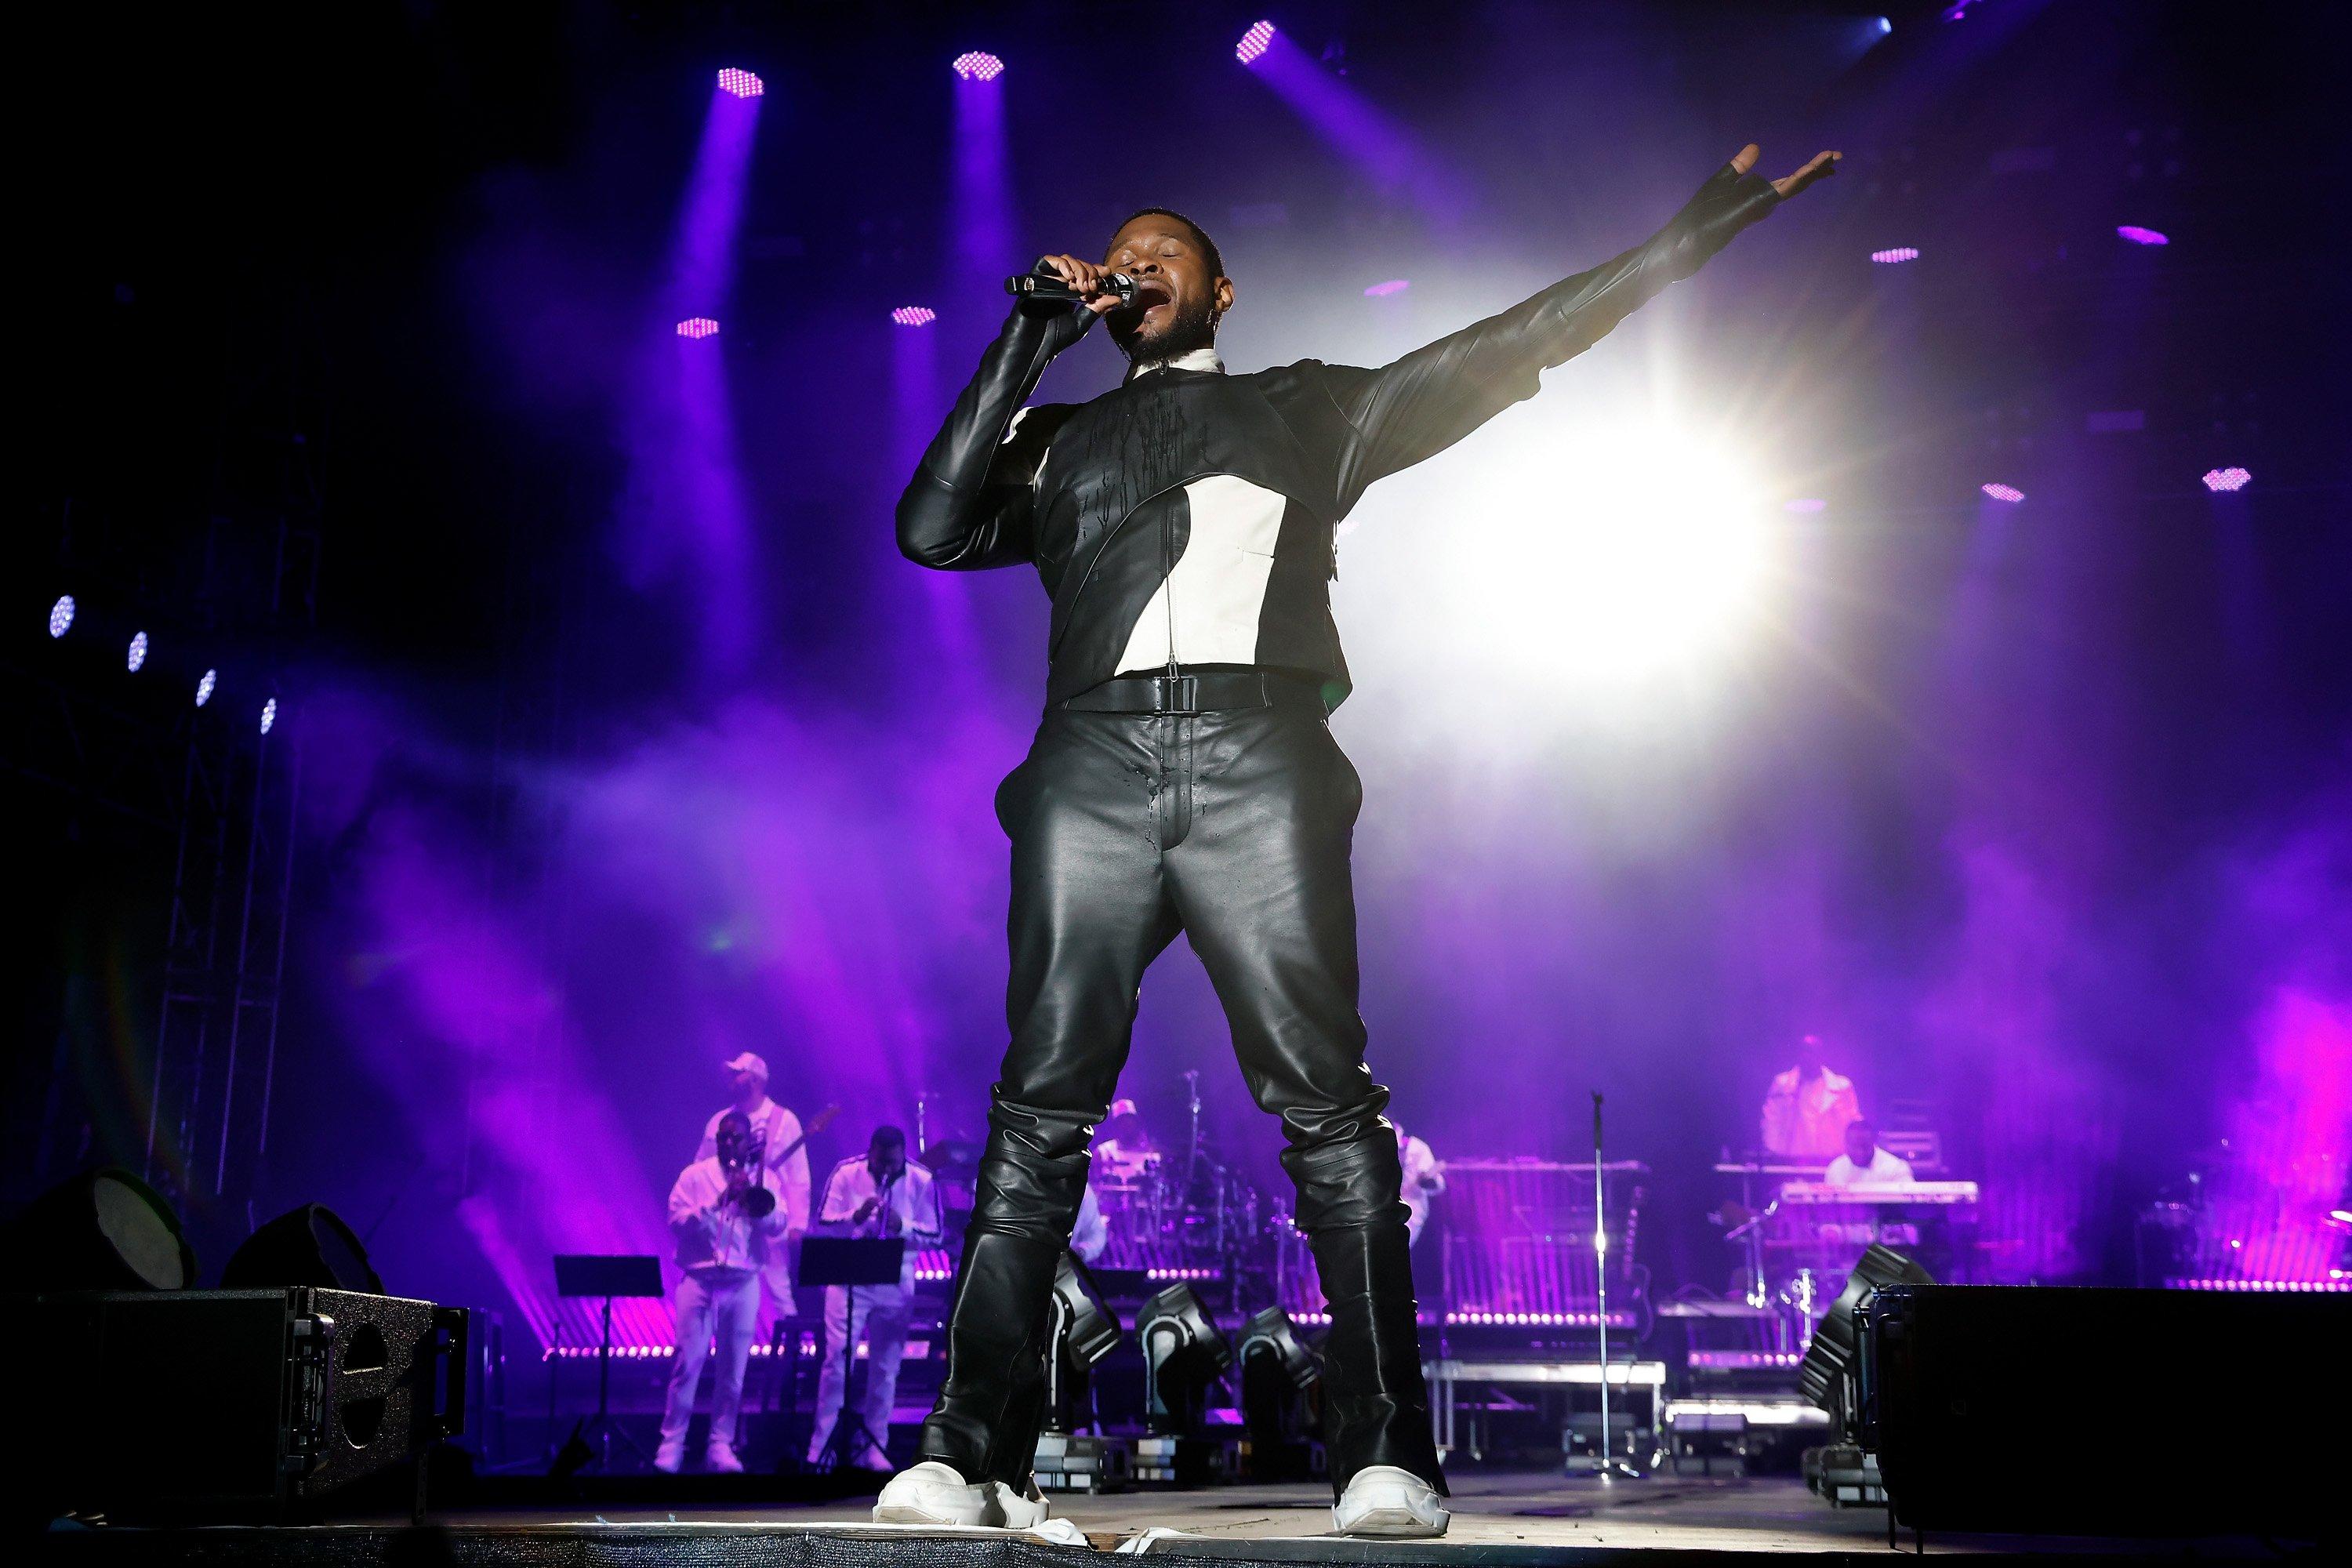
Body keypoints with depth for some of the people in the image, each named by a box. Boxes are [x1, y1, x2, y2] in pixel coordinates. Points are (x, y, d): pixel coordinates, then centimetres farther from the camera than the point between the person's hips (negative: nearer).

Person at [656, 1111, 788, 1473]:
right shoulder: (695, 1175, 7)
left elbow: (778, 1226, -2)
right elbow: (677, 1222, -5)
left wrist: (755, 1202, -19)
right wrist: (717, 1204, -17)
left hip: (743, 1283, 2)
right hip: (700, 1279, -1)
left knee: (733, 1368, 1)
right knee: (688, 1361, -7)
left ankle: (721, 1444, 8)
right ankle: (671, 1441, 1)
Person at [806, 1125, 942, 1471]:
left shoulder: (921, 1181, -4)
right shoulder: (846, 1173, -5)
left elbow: (935, 1236, -3)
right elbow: (823, 1225, -7)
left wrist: (902, 1226, -22)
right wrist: (856, 1216, -25)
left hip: (896, 1284, 1)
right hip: (849, 1278, -1)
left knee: (885, 1368, 5)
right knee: (837, 1358, -7)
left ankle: (873, 1449, 15)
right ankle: (819, 1446, 2)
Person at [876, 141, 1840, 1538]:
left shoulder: (1309, 409, 27)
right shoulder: (1056, 442, 30)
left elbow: (1508, 349, 24)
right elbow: (934, 530, 14)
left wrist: (1691, 234, 21)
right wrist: (1025, 346, 16)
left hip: (1257, 763, -1)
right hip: (1093, 765, 1)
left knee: (1324, 1098, -12)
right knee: (1042, 1105, -8)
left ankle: (1386, 1456, -12)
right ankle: (974, 1457, -10)